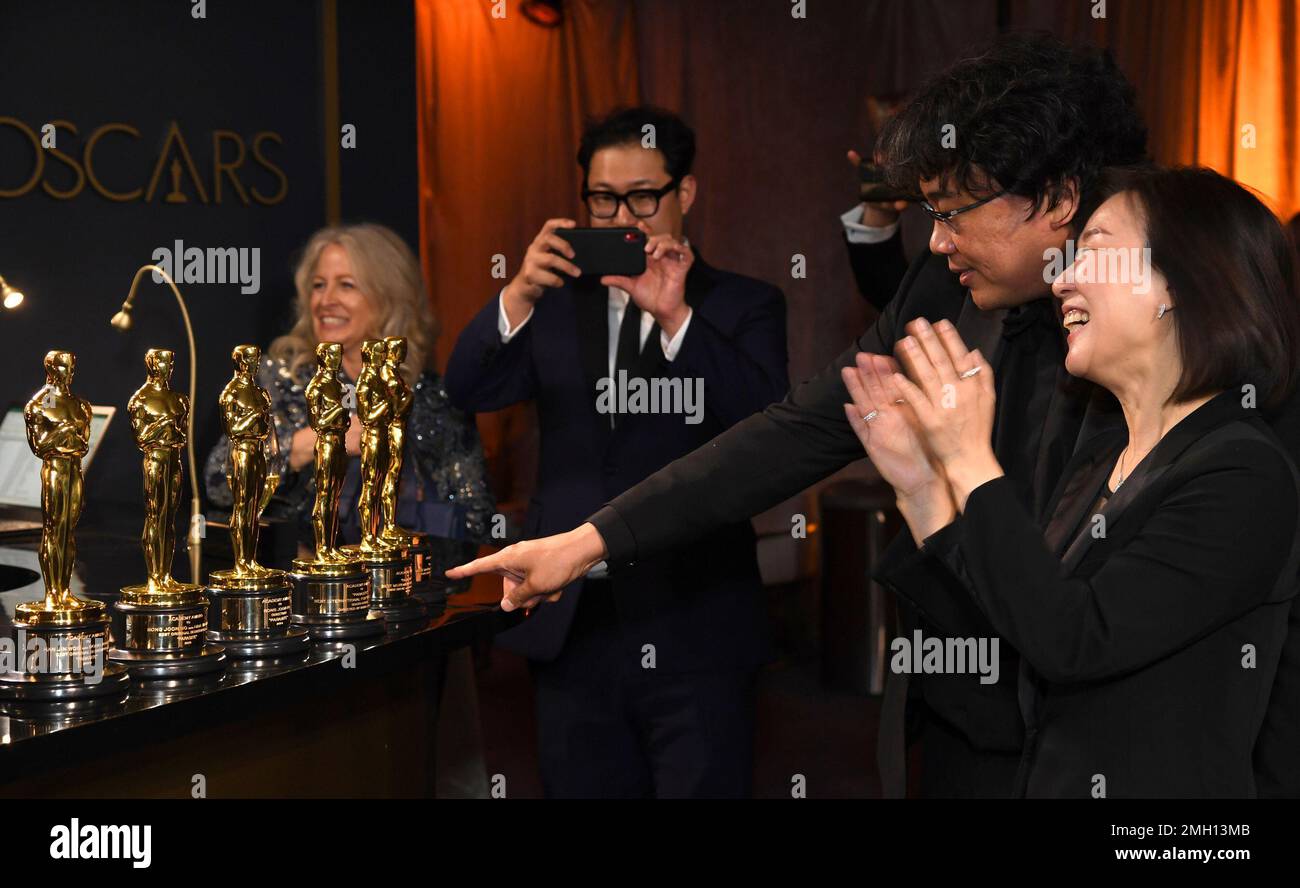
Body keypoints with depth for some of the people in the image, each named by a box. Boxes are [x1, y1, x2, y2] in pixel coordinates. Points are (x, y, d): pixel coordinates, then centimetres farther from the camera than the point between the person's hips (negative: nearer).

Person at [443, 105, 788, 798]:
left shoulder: (743, 307, 2)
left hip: (691, 634, -3)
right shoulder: (557, 304, 11)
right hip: (570, 627, 3)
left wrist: (675, 316, -23)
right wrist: (521, 292, -19)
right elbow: (468, 390, -3)